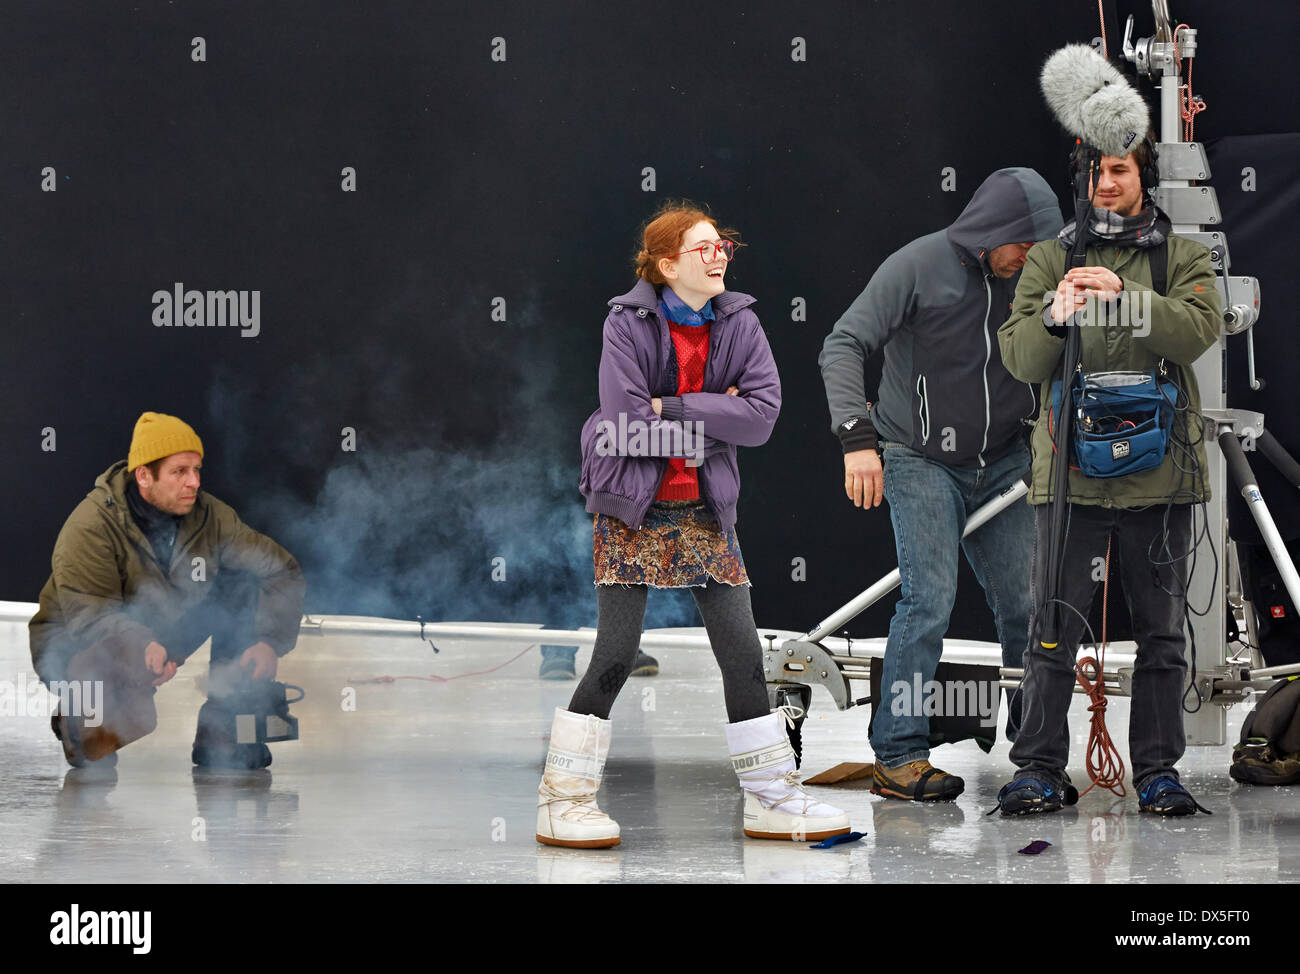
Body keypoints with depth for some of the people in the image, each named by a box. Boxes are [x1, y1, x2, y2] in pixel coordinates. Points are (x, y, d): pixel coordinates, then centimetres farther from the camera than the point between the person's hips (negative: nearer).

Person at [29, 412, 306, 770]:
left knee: (244, 583, -9)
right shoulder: (91, 525, -25)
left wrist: (269, 642, -25)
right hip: (73, 643, -6)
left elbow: (283, 570, -8)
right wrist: (143, 646, -53)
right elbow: (88, 613, -33)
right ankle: (77, 717, -1)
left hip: (161, 637, 6)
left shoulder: (209, 516, -10)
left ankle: (220, 733, -7)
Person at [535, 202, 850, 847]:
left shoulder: (739, 324, 2)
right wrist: (711, 415, -12)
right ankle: (564, 799, 2)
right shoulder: (627, 323, -9)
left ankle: (771, 796, 13)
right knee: (615, 655, -7)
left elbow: (763, 413, -10)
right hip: (630, 507, -4)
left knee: (742, 652, 3)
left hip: (704, 509, 4)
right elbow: (625, 420, -19)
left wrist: (671, 409, -16)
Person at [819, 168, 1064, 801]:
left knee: (1027, 605, 0)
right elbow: (843, 346, -16)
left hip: (1002, 464, 5)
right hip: (921, 462, -5)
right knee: (930, 598, -16)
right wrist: (857, 437, -26)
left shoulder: (1030, 277, 2)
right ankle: (898, 755, -10)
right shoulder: (918, 266, -12)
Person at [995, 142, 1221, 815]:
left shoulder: (1184, 258, 9)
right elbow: (1018, 357, 1)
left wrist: (1125, 297, -26)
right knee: (1054, 628, -2)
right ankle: (1040, 769, 4)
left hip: (1159, 473, 0)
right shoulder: (1049, 260, 11)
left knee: (1161, 628, 6)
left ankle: (1158, 768, 14)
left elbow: (1199, 329, -10)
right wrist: (1054, 318, -20)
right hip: (1069, 473, 0)